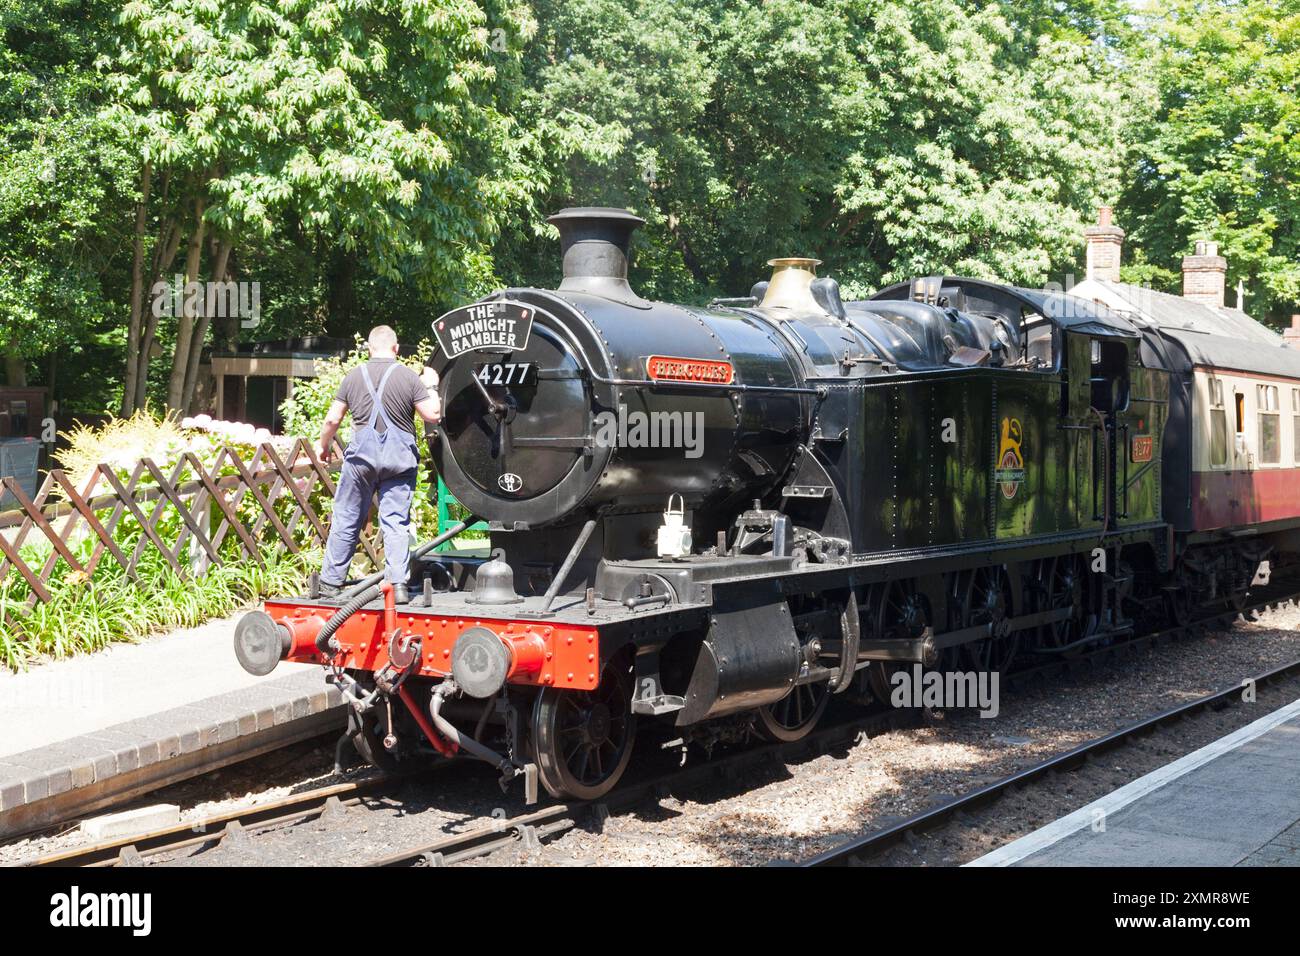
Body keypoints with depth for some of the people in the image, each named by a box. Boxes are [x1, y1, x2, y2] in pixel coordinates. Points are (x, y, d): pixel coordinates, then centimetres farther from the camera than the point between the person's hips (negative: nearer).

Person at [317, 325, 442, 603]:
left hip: (362, 453, 1)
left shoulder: (353, 377, 4)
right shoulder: (409, 377, -2)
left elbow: (332, 418, 6)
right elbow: (433, 415, -2)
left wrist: (325, 445, 23)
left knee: (346, 520, 10)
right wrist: (431, 386, 13)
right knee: (396, 522, 1)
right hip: (399, 456, -1)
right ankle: (398, 584, -5)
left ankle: (330, 583, 15)